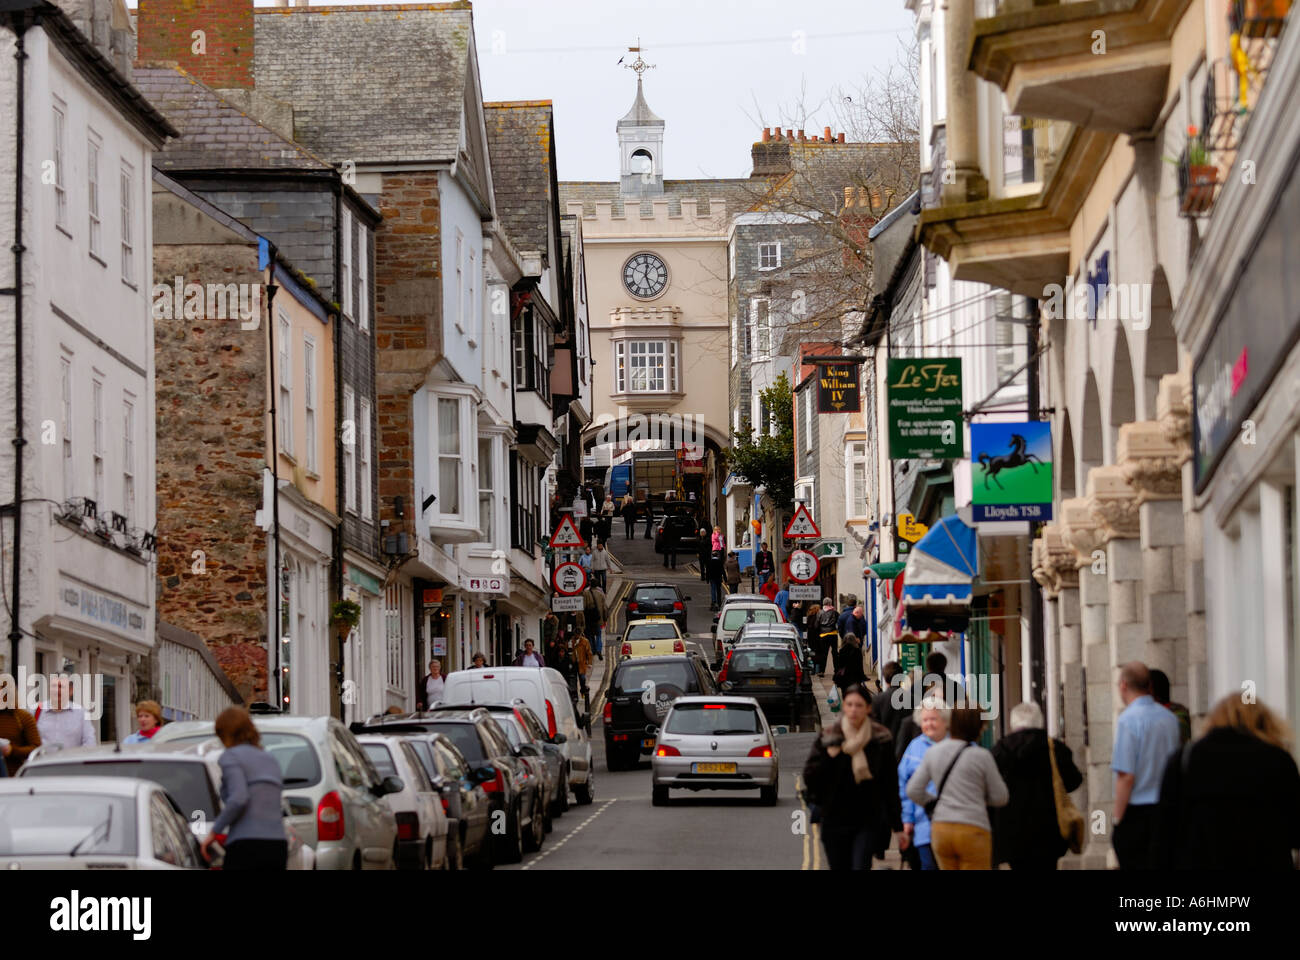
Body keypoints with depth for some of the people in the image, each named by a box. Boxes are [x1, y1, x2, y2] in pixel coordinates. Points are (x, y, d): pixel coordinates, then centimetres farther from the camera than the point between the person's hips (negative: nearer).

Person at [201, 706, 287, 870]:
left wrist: (214, 831, -7)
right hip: (278, 845, 7)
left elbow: (238, 798, -16)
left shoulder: (230, 756, 0)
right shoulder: (271, 760, 22)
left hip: (247, 845, -7)